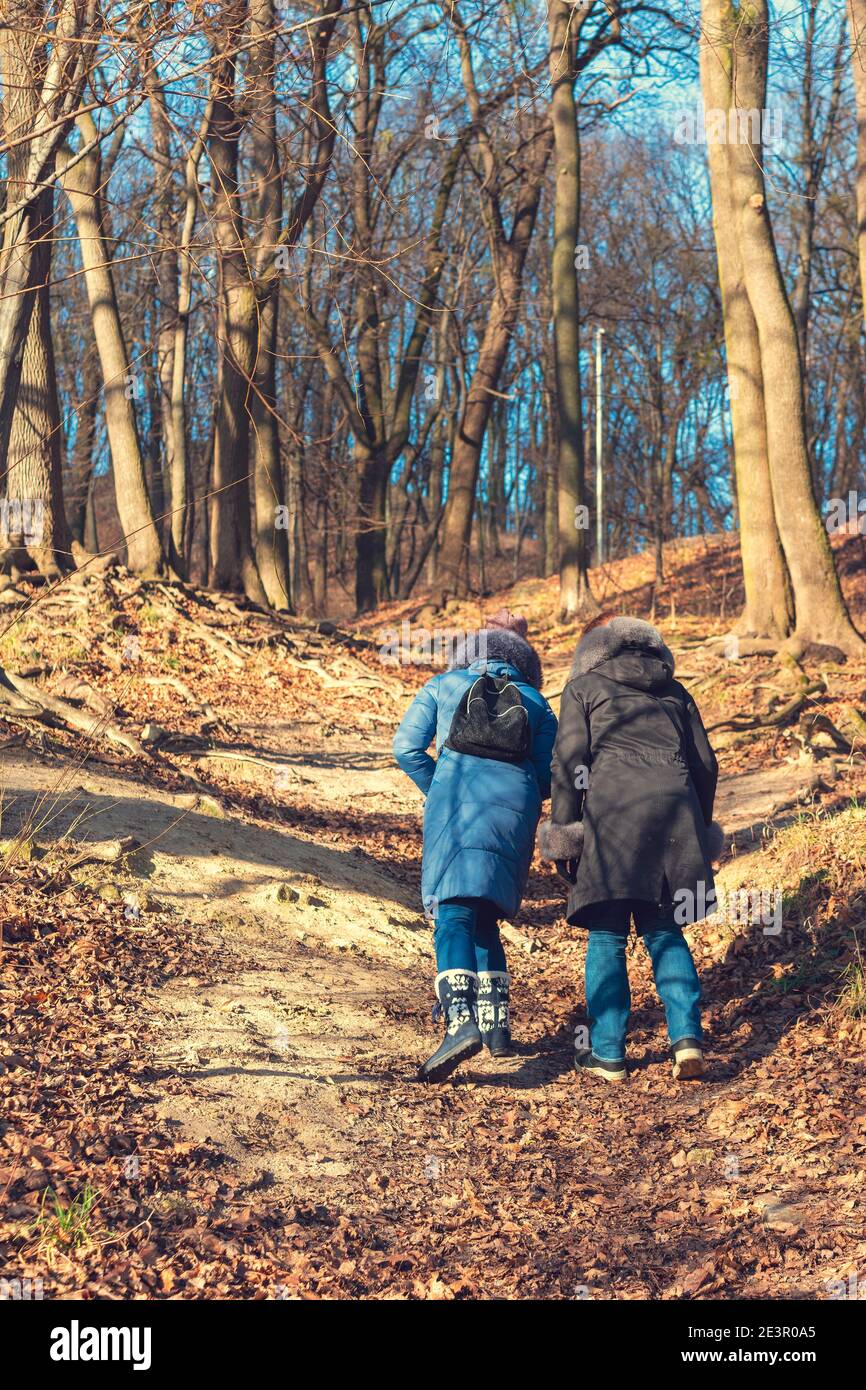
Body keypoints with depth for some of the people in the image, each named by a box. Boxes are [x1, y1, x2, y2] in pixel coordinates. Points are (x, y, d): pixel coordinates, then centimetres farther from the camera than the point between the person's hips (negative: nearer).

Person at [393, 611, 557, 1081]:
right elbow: (549, 775, 12)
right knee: (484, 916, 17)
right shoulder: (536, 702, 21)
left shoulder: (442, 686, 19)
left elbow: (407, 747, 8)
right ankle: (495, 1022, 14)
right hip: (515, 804, 3)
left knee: (454, 914, -11)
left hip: (456, 796, -3)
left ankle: (460, 1020, -30)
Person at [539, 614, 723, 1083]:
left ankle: (607, 1053, 4)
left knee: (607, 935, 4)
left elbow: (569, 761, 1)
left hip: (614, 804, -3)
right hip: (675, 802, 3)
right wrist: (698, 830, 27)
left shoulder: (584, 687, 13)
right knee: (664, 930, 12)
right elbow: (706, 764, 20)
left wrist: (563, 832, 2)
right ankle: (687, 1035, -5)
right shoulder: (673, 691, 24)